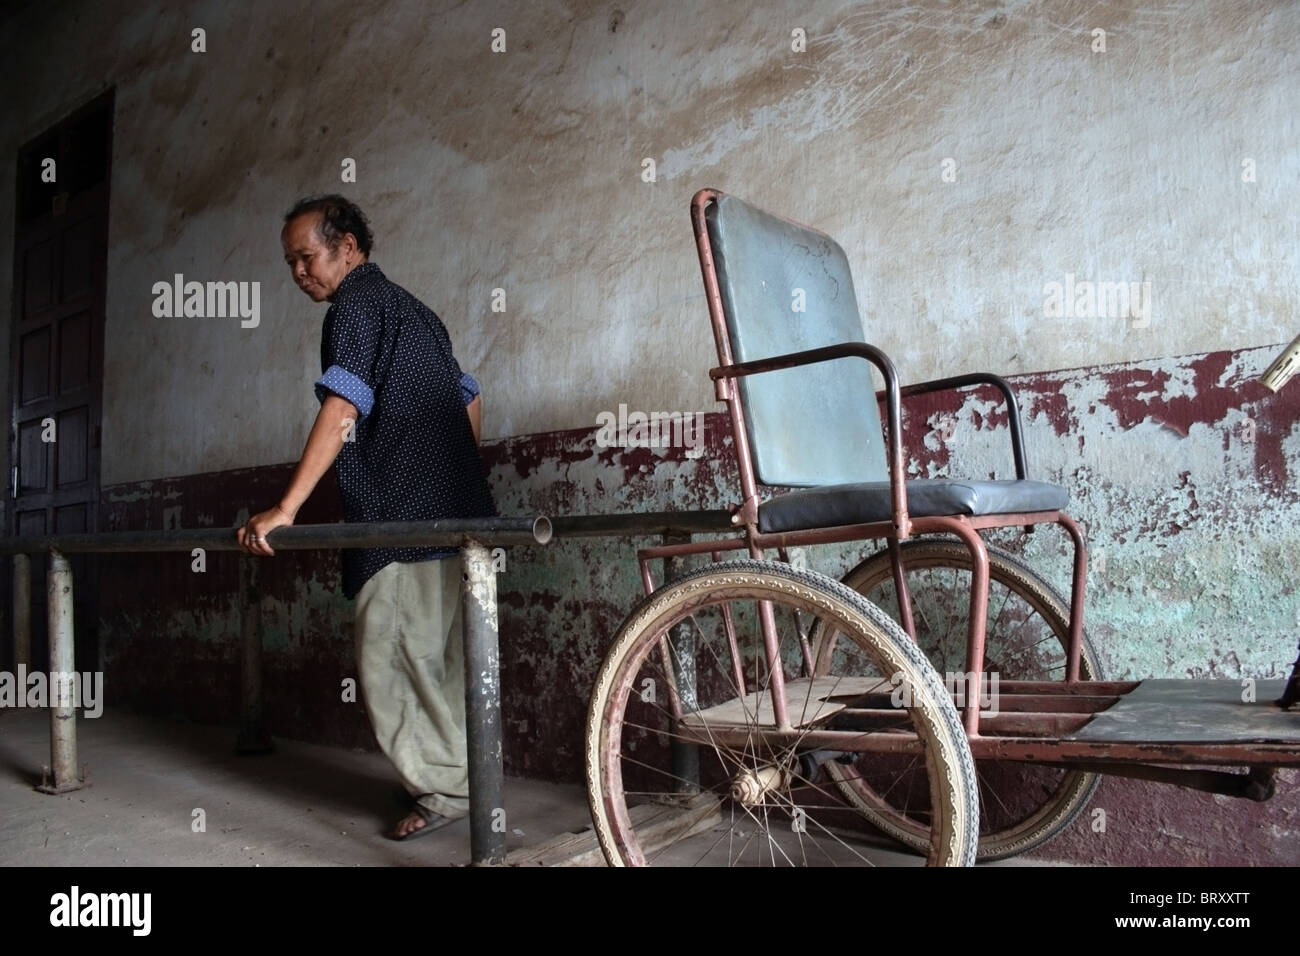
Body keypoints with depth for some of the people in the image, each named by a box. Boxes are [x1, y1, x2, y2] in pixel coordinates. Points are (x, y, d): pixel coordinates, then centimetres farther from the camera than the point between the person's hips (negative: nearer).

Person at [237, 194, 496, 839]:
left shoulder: (355, 306, -4)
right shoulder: (413, 310, 24)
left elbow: (341, 410, -17)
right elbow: (470, 401, 25)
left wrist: (284, 510, -18)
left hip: (403, 519, -10)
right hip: (456, 514, 10)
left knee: (391, 661, -2)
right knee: (440, 659, 14)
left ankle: (444, 789, 4)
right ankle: (461, 781, 23)